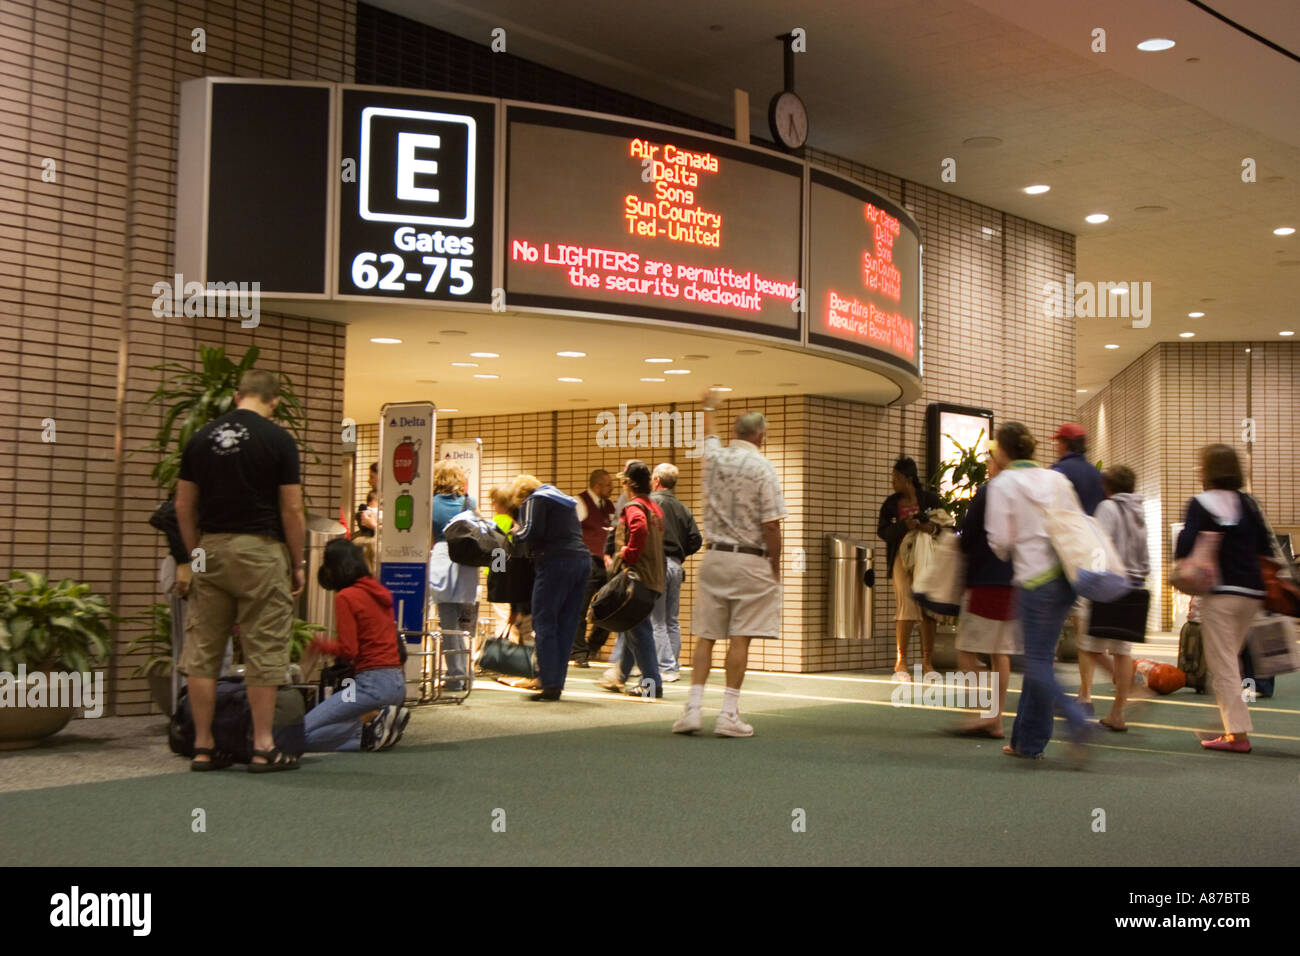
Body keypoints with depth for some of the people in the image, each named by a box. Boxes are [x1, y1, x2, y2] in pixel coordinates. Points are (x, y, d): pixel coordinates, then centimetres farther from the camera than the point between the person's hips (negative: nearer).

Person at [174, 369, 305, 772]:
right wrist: (298, 564, 2)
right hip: (260, 551, -4)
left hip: (211, 549, 4)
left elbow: (184, 505, 8)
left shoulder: (201, 437, 7)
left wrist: (196, 554, 17)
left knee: (202, 652, 8)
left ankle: (203, 747, 11)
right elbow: (291, 509, -7)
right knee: (264, 652, 2)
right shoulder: (278, 439, -5)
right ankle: (263, 748, 5)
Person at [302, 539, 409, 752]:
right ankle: (379, 728, 1)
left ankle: (370, 734, -14)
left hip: (373, 682, -8)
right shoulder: (379, 592, 13)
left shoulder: (345, 597, -10)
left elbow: (348, 650, -13)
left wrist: (320, 645, 4)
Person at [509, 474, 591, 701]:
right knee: (566, 625, 8)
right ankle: (558, 683, 8)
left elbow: (533, 533, -11)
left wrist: (517, 532, 9)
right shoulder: (564, 501, 27)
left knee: (544, 622, -4)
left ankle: (550, 685, -9)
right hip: (582, 560, 8)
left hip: (556, 562, -8)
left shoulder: (534, 501, 1)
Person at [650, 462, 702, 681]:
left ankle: (666, 668, -3)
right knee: (672, 620, 14)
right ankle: (674, 667, 16)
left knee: (657, 621, -2)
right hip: (675, 565, 7)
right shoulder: (683, 509, 11)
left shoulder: (651, 502, -8)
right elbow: (696, 540, 6)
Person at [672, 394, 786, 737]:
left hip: (713, 557, 5)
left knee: (705, 636, 8)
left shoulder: (714, 457, 5)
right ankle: (729, 714, -1)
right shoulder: (762, 468, -9)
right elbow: (771, 526, -12)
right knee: (740, 639, -1)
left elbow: (709, 437, 32)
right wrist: (775, 568, 0)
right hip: (750, 561, -4)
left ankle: (693, 708, 4)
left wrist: (708, 408, 52)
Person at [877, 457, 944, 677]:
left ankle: (927, 661, 11)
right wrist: (904, 526, -16)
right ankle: (900, 661, -3)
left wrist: (933, 528, -17)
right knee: (907, 607, -10)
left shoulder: (930, 499, 5)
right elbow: (882, 531, 1)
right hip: (903, 558, -1)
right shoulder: (891, 503, 9)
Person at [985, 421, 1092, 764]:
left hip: (1035, 579, -6)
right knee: (1039, 655, 13)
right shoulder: (1057, 479, 12)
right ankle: (1028, 739, 18)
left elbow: (1000, 540, -5)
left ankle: (1076, 719, -20)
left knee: (1038, 661, 0)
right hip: (1067, 575, 6)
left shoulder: (1003, 484, -4)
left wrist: (1006, 555, 15)